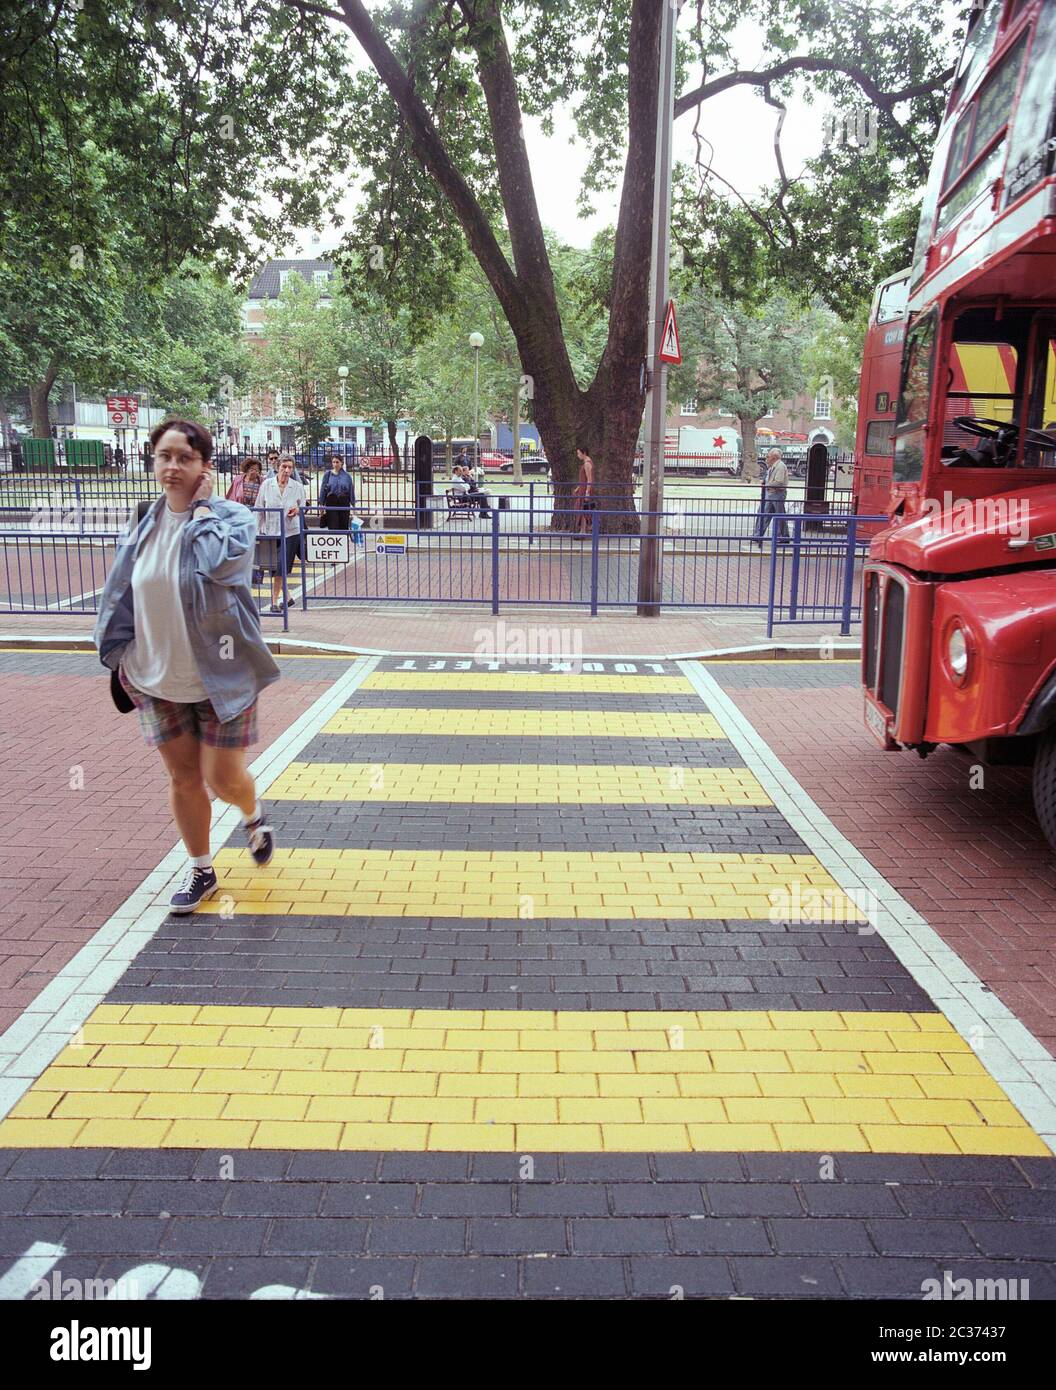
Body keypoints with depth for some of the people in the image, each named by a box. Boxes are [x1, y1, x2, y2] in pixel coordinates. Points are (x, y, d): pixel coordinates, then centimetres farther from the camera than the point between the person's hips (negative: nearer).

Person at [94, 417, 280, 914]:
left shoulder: (232, 518, -11)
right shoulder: (145, 528, 1)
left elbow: (220, 562, -32)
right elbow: (121, 597, 10)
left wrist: (202, 507, -18)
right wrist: (121, 658, 10)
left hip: (221, 677, -4)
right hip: (157, 678, 4)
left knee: (223, 779, 0)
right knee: (183, 778, 12)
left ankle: (253, 815, 37)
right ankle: (200, 870, 30)